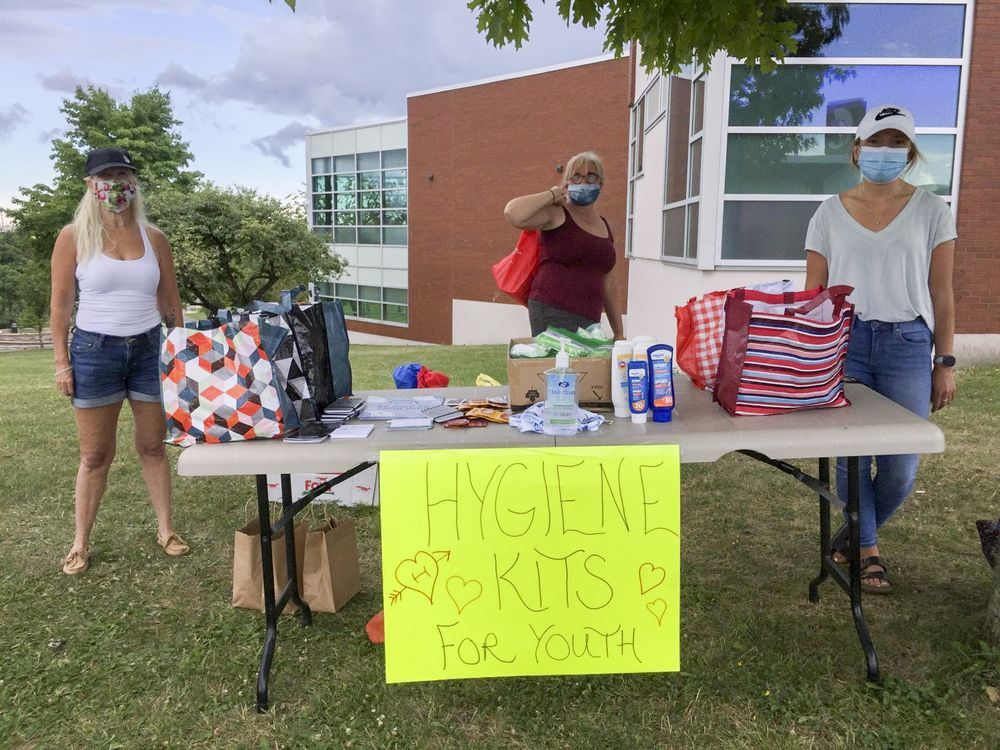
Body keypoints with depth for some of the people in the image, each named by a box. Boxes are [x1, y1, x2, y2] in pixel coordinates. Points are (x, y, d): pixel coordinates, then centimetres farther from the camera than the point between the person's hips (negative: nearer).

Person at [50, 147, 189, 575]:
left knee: (153, 445, 8)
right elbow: (61, 303, -1)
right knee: (95, 454, 5)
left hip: (149, 349, 2)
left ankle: (165, 530, 19)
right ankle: (80, 543, 18)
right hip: (95, 350, -2)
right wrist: (61, 362, -5)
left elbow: (170, 301, 9)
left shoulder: (153, 237, 4)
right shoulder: (74, 237, -2)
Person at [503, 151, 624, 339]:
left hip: (590, 320, 6)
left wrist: (619, 332, 20)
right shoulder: (556, 214, 0)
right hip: (552, 315, -6)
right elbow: (512, 214, -21)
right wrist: (552, 194, -7)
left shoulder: (605, 227, 18)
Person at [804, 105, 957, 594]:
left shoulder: (931, 211, 7)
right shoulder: (830, 213, 7)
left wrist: (945, 362, 2)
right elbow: (813, 295, 6)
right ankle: (866, 550, 23)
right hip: (843, 341, 0)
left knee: (901, 466, 1)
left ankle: (854, 534, 29)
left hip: (907, 343, 0)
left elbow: (941, 294, 5)